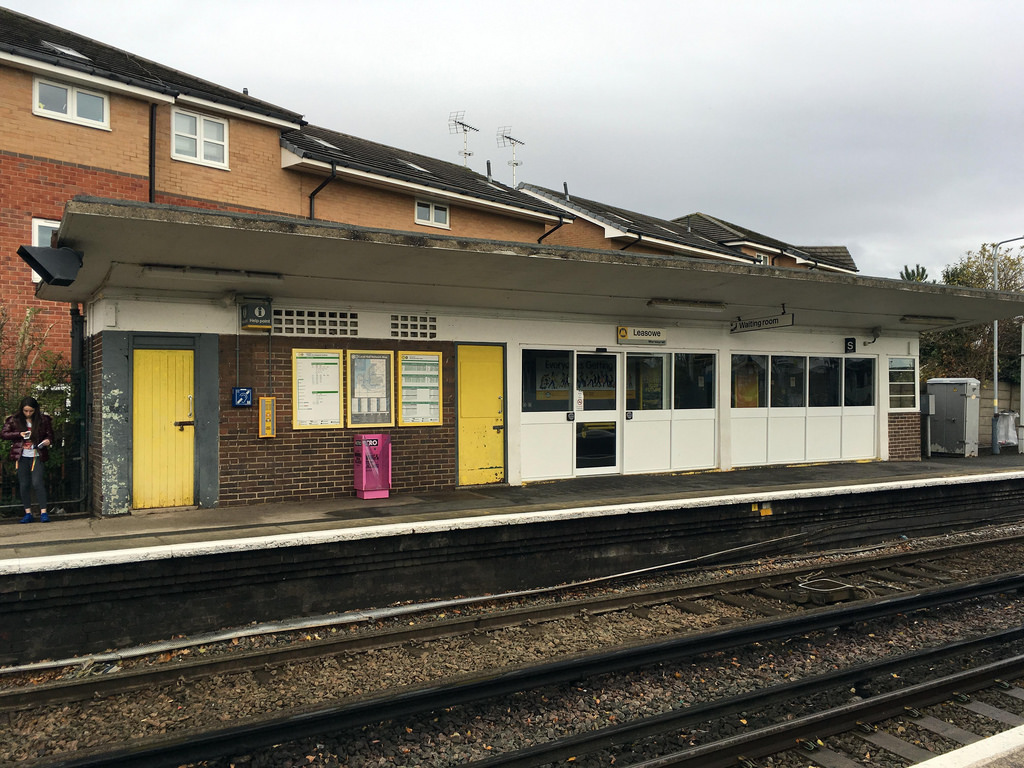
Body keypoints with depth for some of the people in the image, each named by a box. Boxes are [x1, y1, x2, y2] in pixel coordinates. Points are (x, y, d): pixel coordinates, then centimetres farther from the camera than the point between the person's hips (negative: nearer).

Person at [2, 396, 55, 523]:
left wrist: (48, 440, -14)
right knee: (24, 485, 5)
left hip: (37, 456, -2)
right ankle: (28, 513, 14)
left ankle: (43, 512, -6)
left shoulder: (43, 420, 1)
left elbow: (50, 435, 9)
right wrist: (19, 434, -10)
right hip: (22, 457, 2)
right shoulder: (14, 420, 3)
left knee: (37, 483, -10)